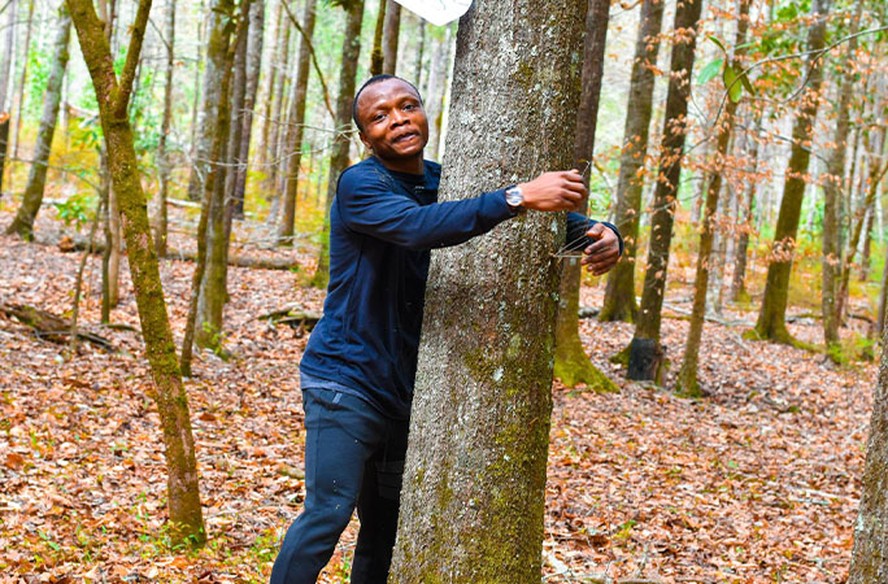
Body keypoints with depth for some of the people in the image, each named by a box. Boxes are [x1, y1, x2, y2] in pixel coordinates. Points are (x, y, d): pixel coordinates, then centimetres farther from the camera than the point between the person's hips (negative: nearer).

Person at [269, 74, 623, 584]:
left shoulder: (447, 184, 7)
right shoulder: (360, 186, -12)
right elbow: (418, 226, -34)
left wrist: (602, 234, -15)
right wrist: (519, 198, -42)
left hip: (404, 390, 6)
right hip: (347, 383, -6)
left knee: (386, 526, 13)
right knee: (329, 513, -12)